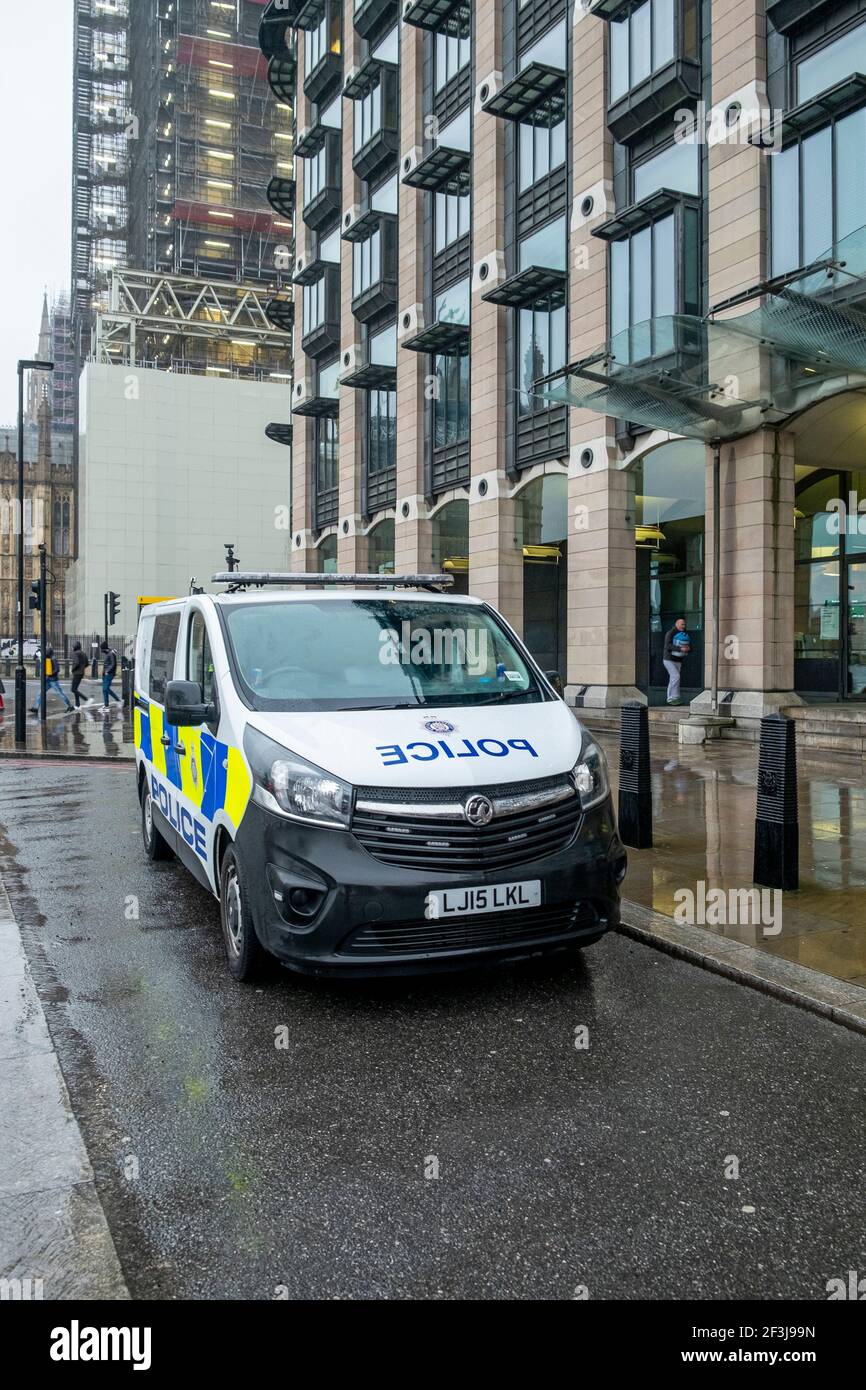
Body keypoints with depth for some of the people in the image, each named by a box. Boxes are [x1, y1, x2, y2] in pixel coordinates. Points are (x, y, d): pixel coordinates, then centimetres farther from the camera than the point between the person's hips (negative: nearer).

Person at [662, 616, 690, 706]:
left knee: (673, 679, 8)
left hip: (678, 660, 7)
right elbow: (668, 646, -23)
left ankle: (670, 698, 12)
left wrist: (688, 648, -15)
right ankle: (674, 697, -14)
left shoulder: (685, 635, 11)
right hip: (669, 659, -7)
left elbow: (690, 647, 11)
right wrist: (680, 649, -31)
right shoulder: (670, 634, -11)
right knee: (676, 676, -17)